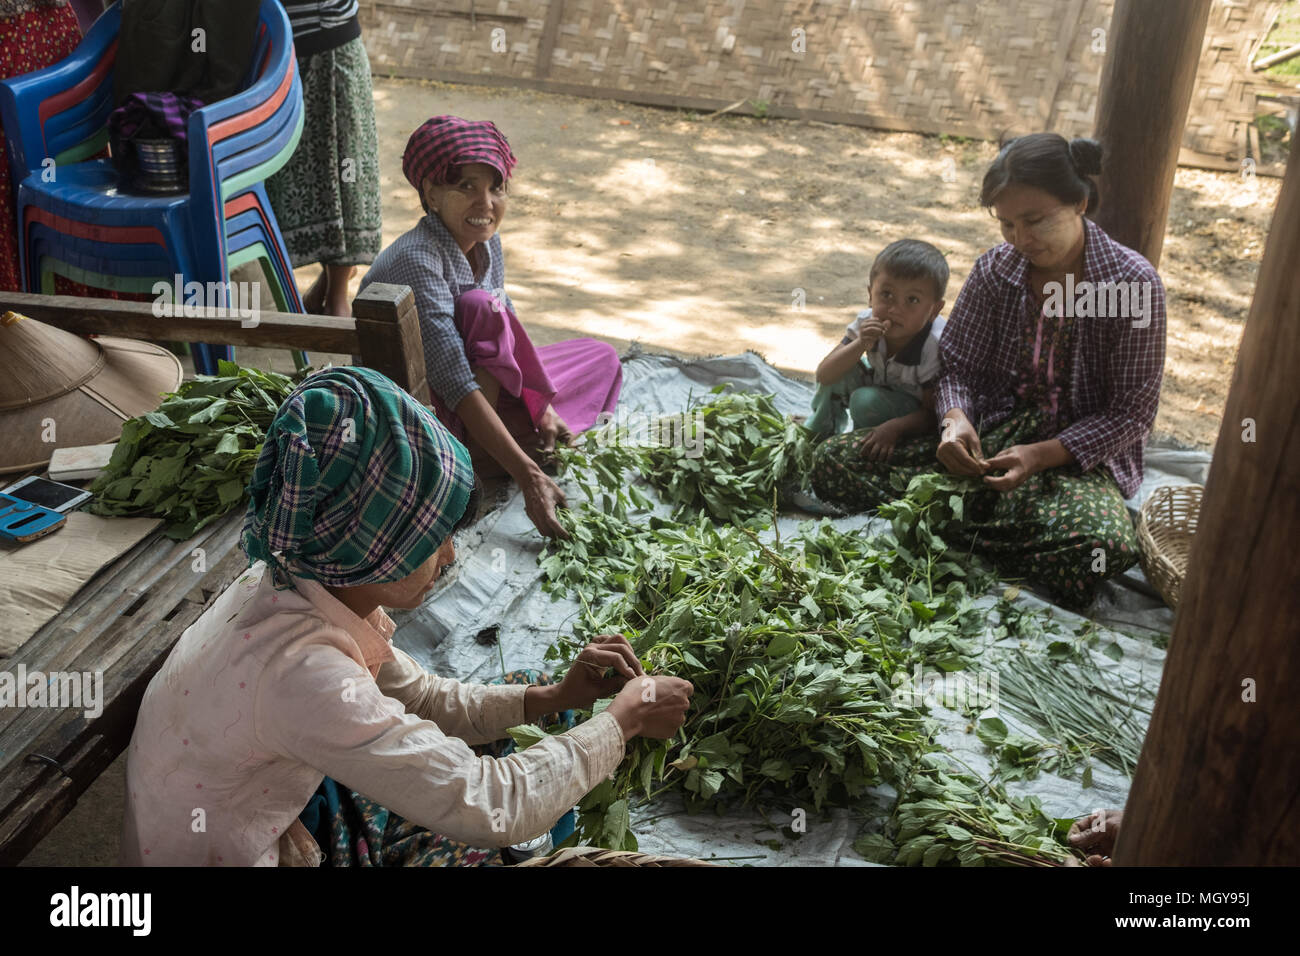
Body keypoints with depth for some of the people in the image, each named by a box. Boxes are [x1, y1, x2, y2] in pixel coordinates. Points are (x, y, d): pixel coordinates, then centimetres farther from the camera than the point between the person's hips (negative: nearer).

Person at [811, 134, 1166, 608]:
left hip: (1081, 454, -3)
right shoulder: (995, 270, 1)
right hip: (989, 439, 3)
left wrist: (1044, 454, -22)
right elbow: (958, 365, 6)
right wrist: (955, 418, -19)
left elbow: (1133, 413, -7)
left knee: (1105, 545, -40)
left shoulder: (1134, 284, -9)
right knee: (832, 461, -15)